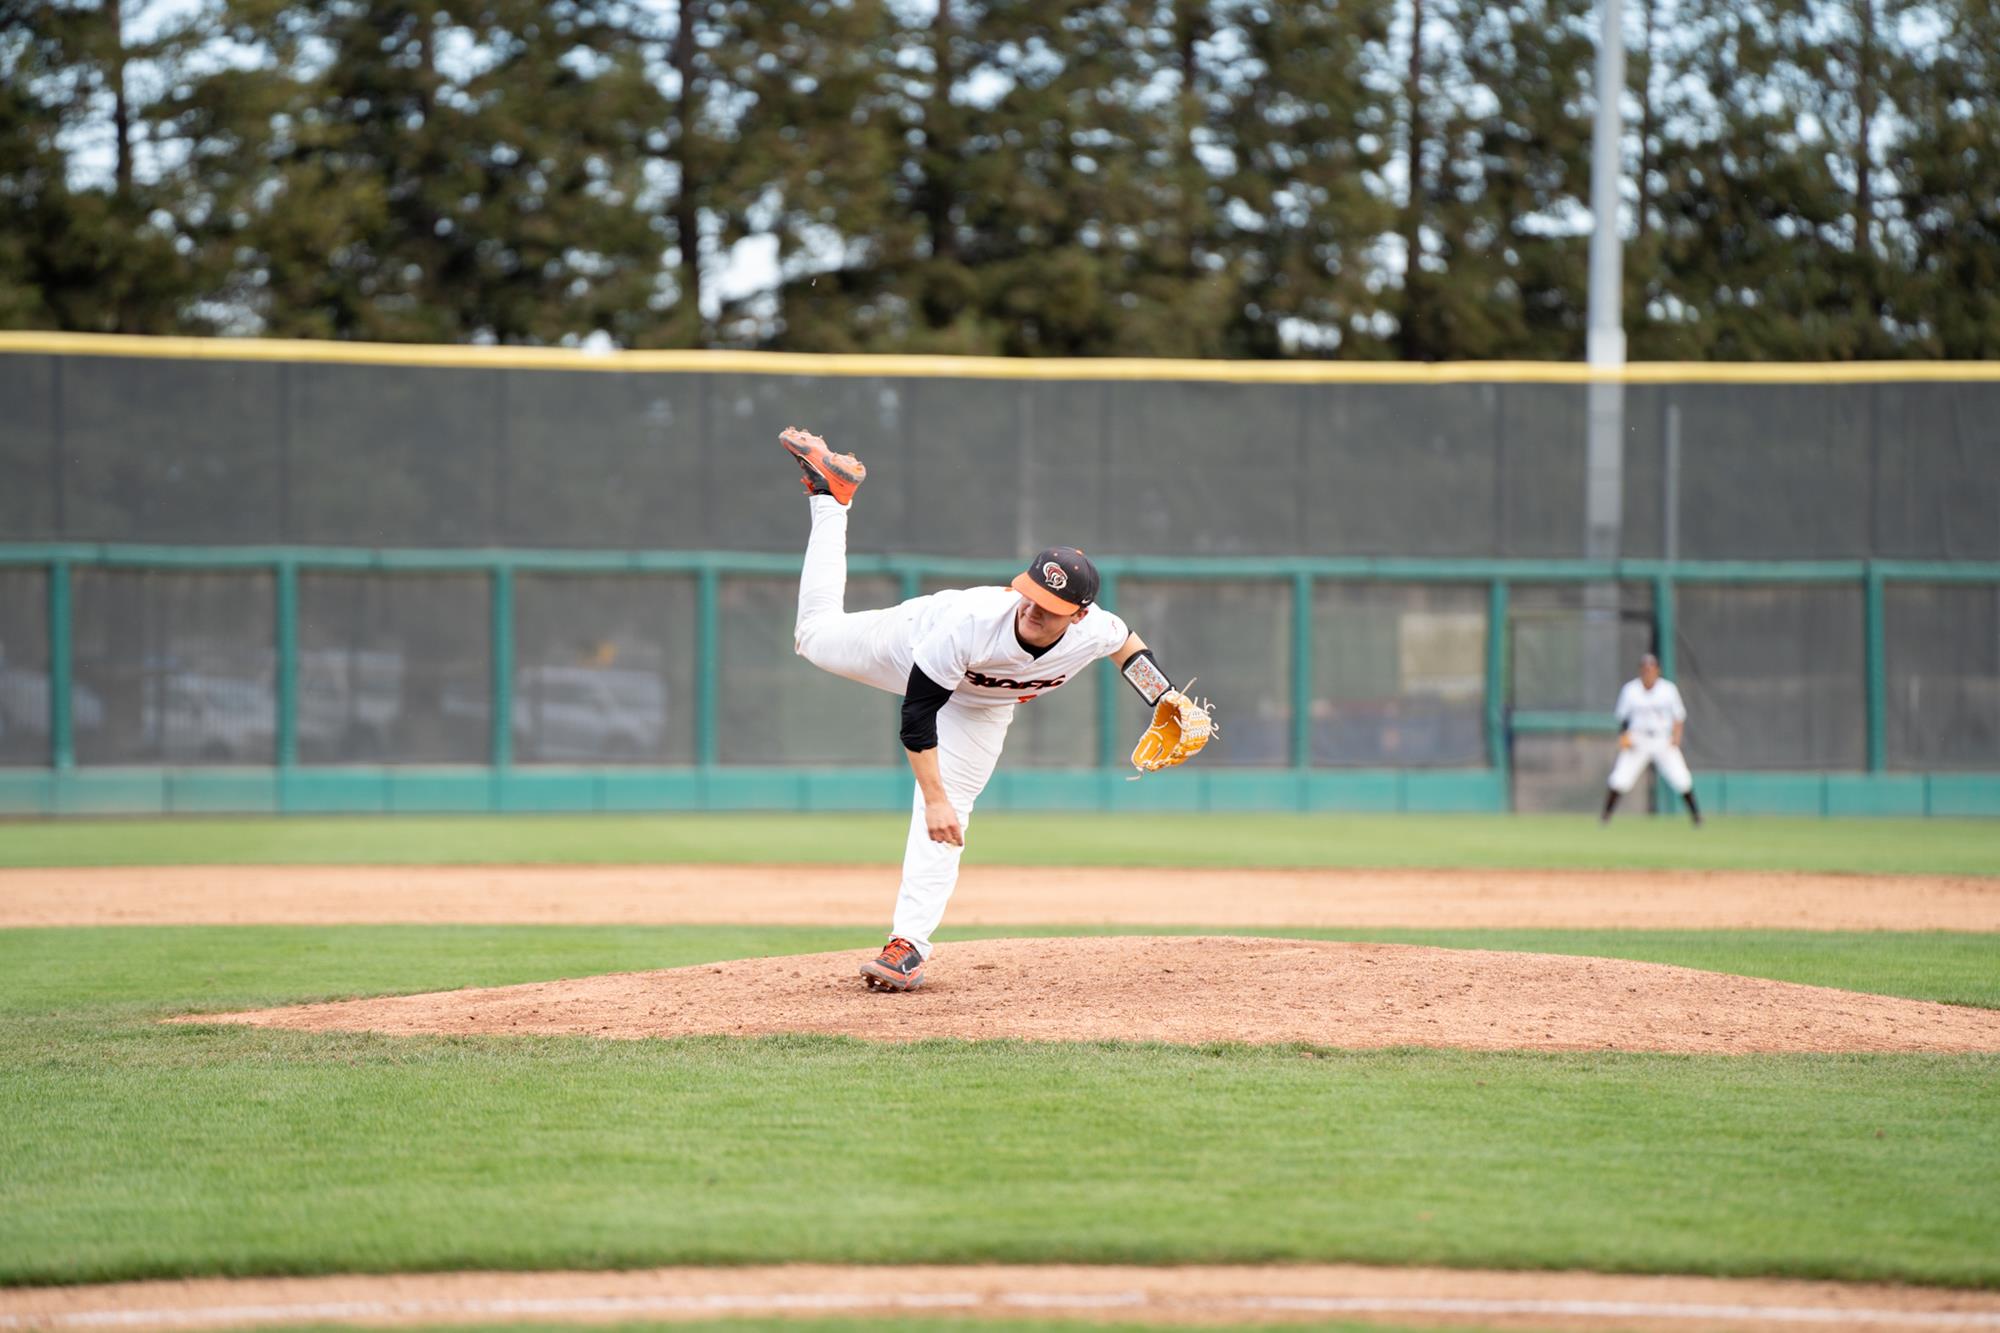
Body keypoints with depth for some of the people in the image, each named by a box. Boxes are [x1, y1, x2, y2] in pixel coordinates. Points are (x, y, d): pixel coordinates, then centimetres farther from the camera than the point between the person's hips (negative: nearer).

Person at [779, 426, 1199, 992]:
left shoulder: (1092, 632, -37)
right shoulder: (971, 620, -48)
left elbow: (1125, 642, -8)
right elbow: (916, 712, -40)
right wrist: (933, 796, -44)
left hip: (981, 708, 2)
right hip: (912, 641, -2)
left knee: (946, 814, -11)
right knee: (816, 636, 23)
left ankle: (909, 943, -7)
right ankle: (833, 493, 36)